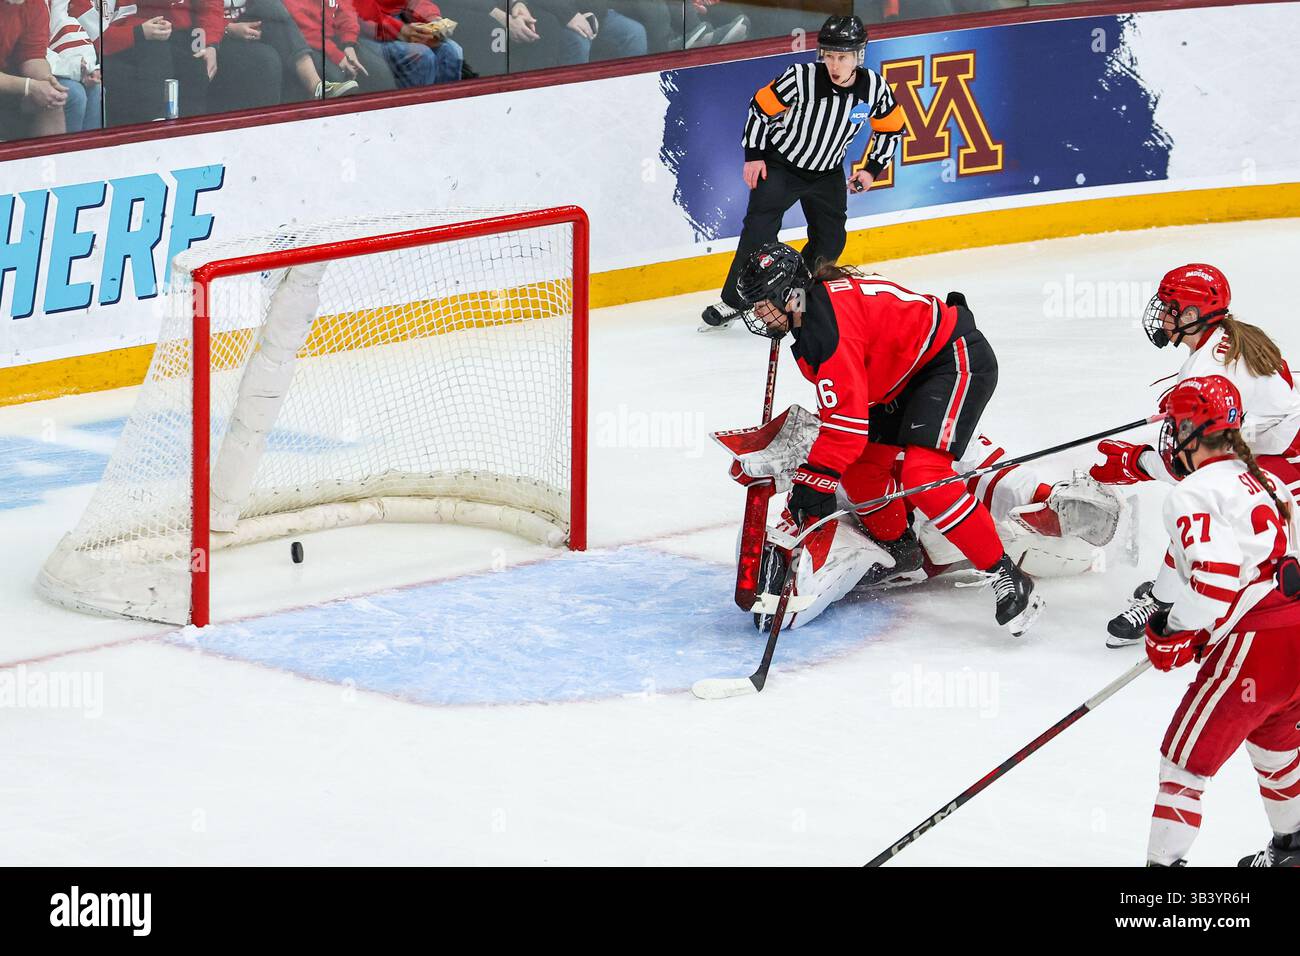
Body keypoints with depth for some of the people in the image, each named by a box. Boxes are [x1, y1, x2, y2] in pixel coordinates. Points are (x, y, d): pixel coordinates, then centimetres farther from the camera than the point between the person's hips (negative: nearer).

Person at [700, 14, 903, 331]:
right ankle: (733, 301, -5)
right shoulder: (801, 79, -27)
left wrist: (872, 169, -1)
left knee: (831, 239, 5)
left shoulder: (873, 87, -16)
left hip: (827, 173, 4)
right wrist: (753, 156, -11)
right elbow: (760, 107, -13)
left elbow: (892, 127, 2)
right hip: (780, 164, -4)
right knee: (760, 228, -14)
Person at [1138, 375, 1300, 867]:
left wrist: (1174, 635, -11)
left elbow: (1214, 576, -23)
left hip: (1256, 645, -9)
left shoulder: (1195, 493, -11)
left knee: (1186, 754, -2)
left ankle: (1164, 859, -7)